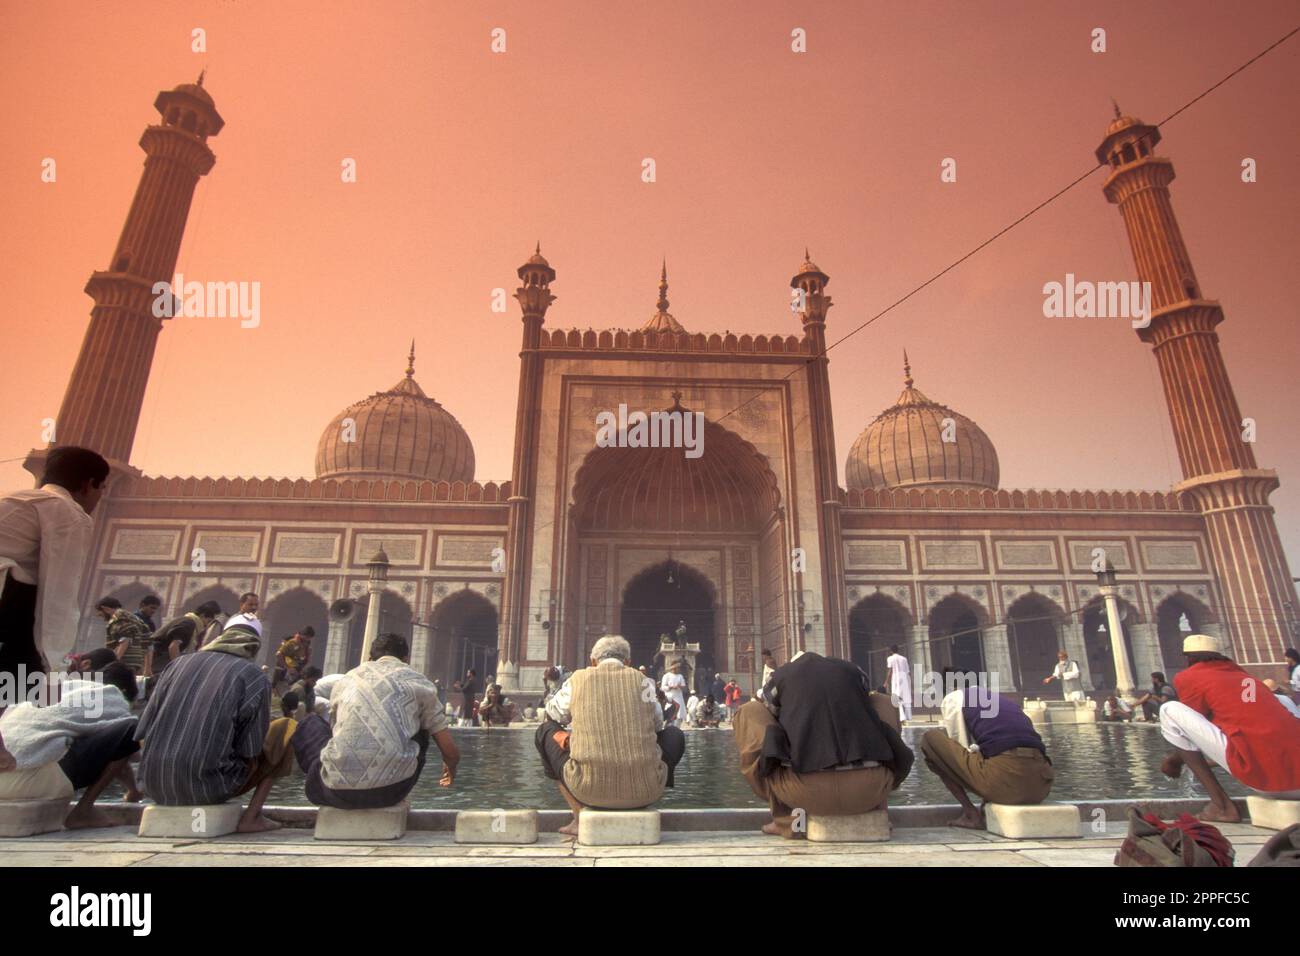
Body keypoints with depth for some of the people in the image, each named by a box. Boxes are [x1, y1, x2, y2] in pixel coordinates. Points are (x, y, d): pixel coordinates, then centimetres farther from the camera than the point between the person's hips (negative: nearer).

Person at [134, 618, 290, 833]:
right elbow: (251, 756, -4)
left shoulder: (180, 662, 8)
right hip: (206, 787, -5)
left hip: (154, 785, 6)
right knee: (283, 732, 14)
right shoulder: (255, 677, -4)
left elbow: (142, 737, 9)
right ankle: (251, 817, 4)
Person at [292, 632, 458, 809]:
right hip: (392, 790, -1)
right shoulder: (418, 681, 14)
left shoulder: (345, 680, 21)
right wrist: (450, 770, 38)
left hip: (336, 791, 2)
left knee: (311, 724, 29)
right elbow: (452, 754, 13)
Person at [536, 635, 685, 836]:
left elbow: (553, 715, 20)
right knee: (675, 735, 29)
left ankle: (580, 816, 16)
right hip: (645, 791, 1)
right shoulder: (642, 681, 5)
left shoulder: (578, 679, 4)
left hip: (588, 790, 0)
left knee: (546, 731, 24)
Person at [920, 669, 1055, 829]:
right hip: (1040, 786, 7)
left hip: (1002, 781, -7)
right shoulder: (1004, 699, 32)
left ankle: (970, 814, 7)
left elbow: (961, 748, 11)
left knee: (930, 738, 12)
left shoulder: (953, 698, 15)